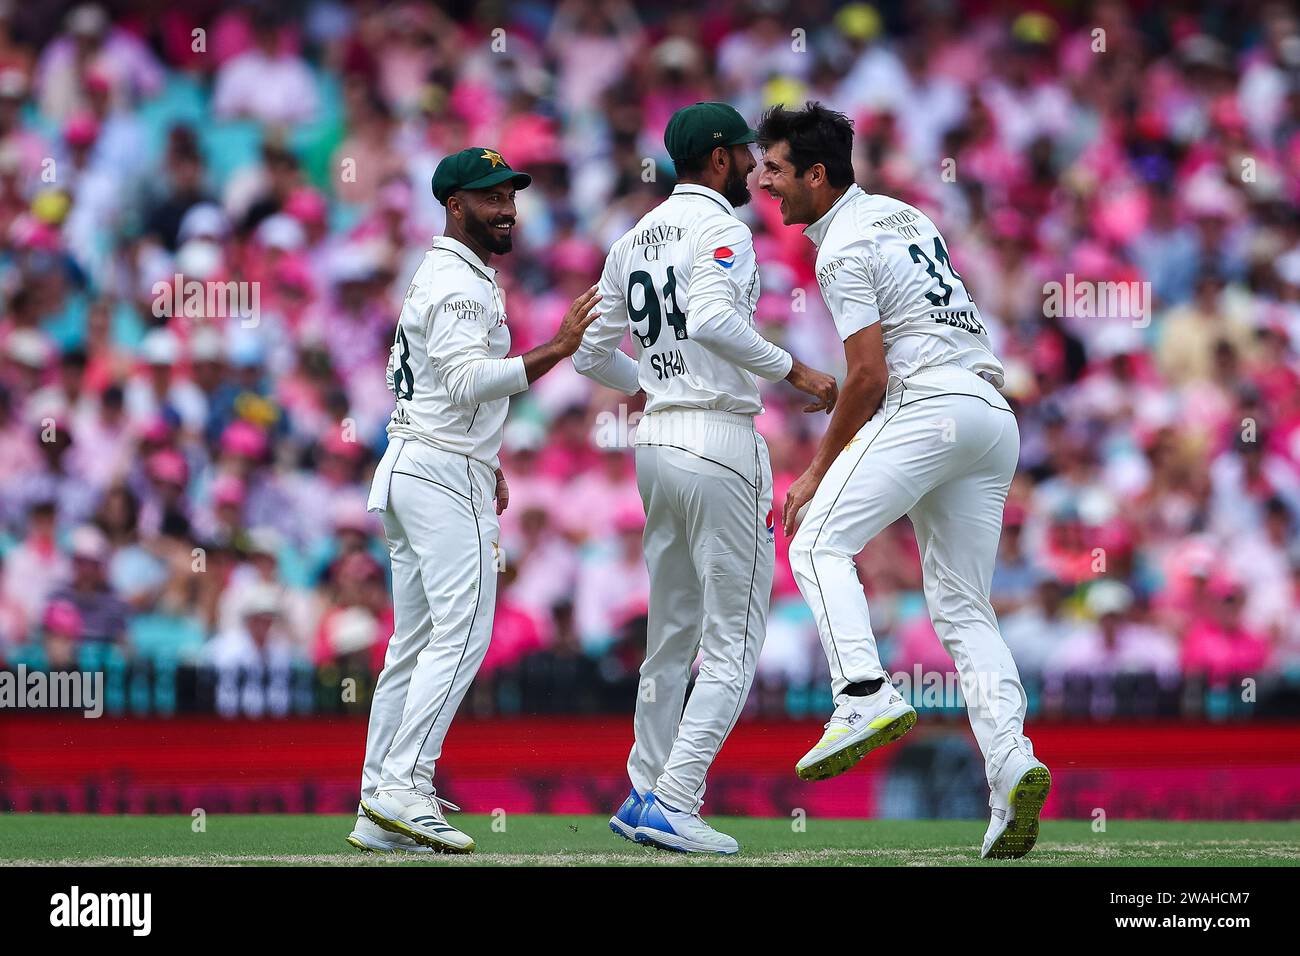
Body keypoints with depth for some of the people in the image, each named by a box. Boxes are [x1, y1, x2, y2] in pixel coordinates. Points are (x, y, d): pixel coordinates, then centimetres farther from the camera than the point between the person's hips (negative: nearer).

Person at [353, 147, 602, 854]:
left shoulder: (441, 274, 21)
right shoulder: (459, 282, -13)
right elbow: (469, 381, -26)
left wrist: (486, 465, 28)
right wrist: (558, 348, -30)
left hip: (409, 473, 11)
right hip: (446, 479, -11)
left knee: (415, 646, 8)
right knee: (462, 633, -15)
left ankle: (379, 812, 6)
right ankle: (402, 788, -22)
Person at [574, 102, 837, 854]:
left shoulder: (634, 241, 14)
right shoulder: (721, 228, -10)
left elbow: (592, 353, 18)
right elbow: (714, 318, -29)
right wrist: (794, 371, -21)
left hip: (657, 443, 8)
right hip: (721, 443, -8)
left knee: (672, 636, 17)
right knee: (734, 643, -5)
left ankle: (645, 797, 18)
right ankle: (672, 804, -12)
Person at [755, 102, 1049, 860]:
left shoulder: (844, 250, -5)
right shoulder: (903, 215, 24)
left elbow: (869, 378, -11)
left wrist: (818, 474, -3)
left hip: (929, 405, -9)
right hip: (997, 418, 9)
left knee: (819, 541, -12)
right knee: (963, 607, 7)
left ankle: (867, 697, -33)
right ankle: (1012, 764, -11)